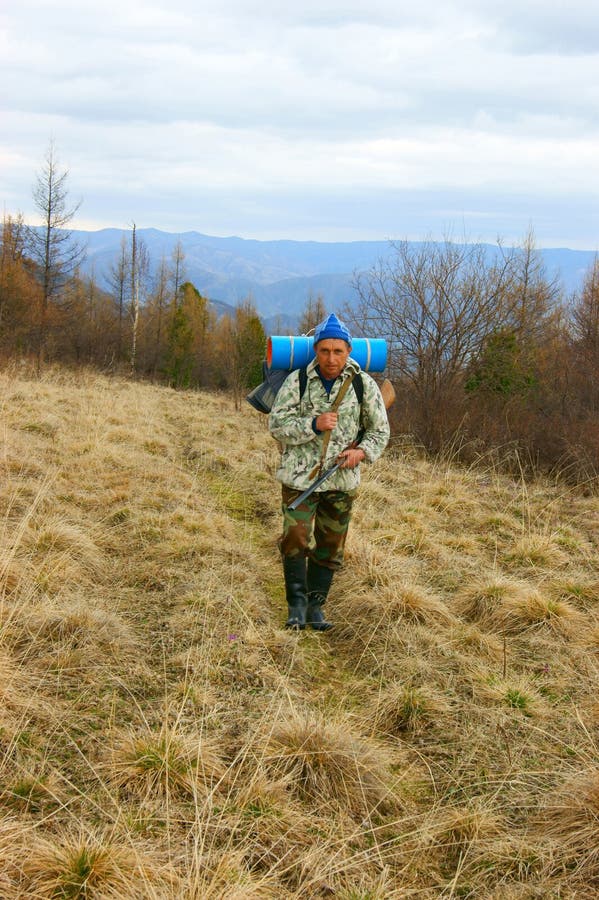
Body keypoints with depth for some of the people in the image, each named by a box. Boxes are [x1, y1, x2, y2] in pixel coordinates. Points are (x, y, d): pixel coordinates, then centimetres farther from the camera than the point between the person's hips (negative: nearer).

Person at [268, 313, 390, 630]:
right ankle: (296, 604, 5)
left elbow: (380, 430, 6)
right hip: (300, 475, -2)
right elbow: (277, 424, -8)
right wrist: (314, 425, -23)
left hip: (342, 479, 2)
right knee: (295, 540, -10)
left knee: (330, 546, 9)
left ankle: (315, 606, 22)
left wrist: (361, 452, -14)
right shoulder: (297, 381, -6)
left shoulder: (364, 384, -2)